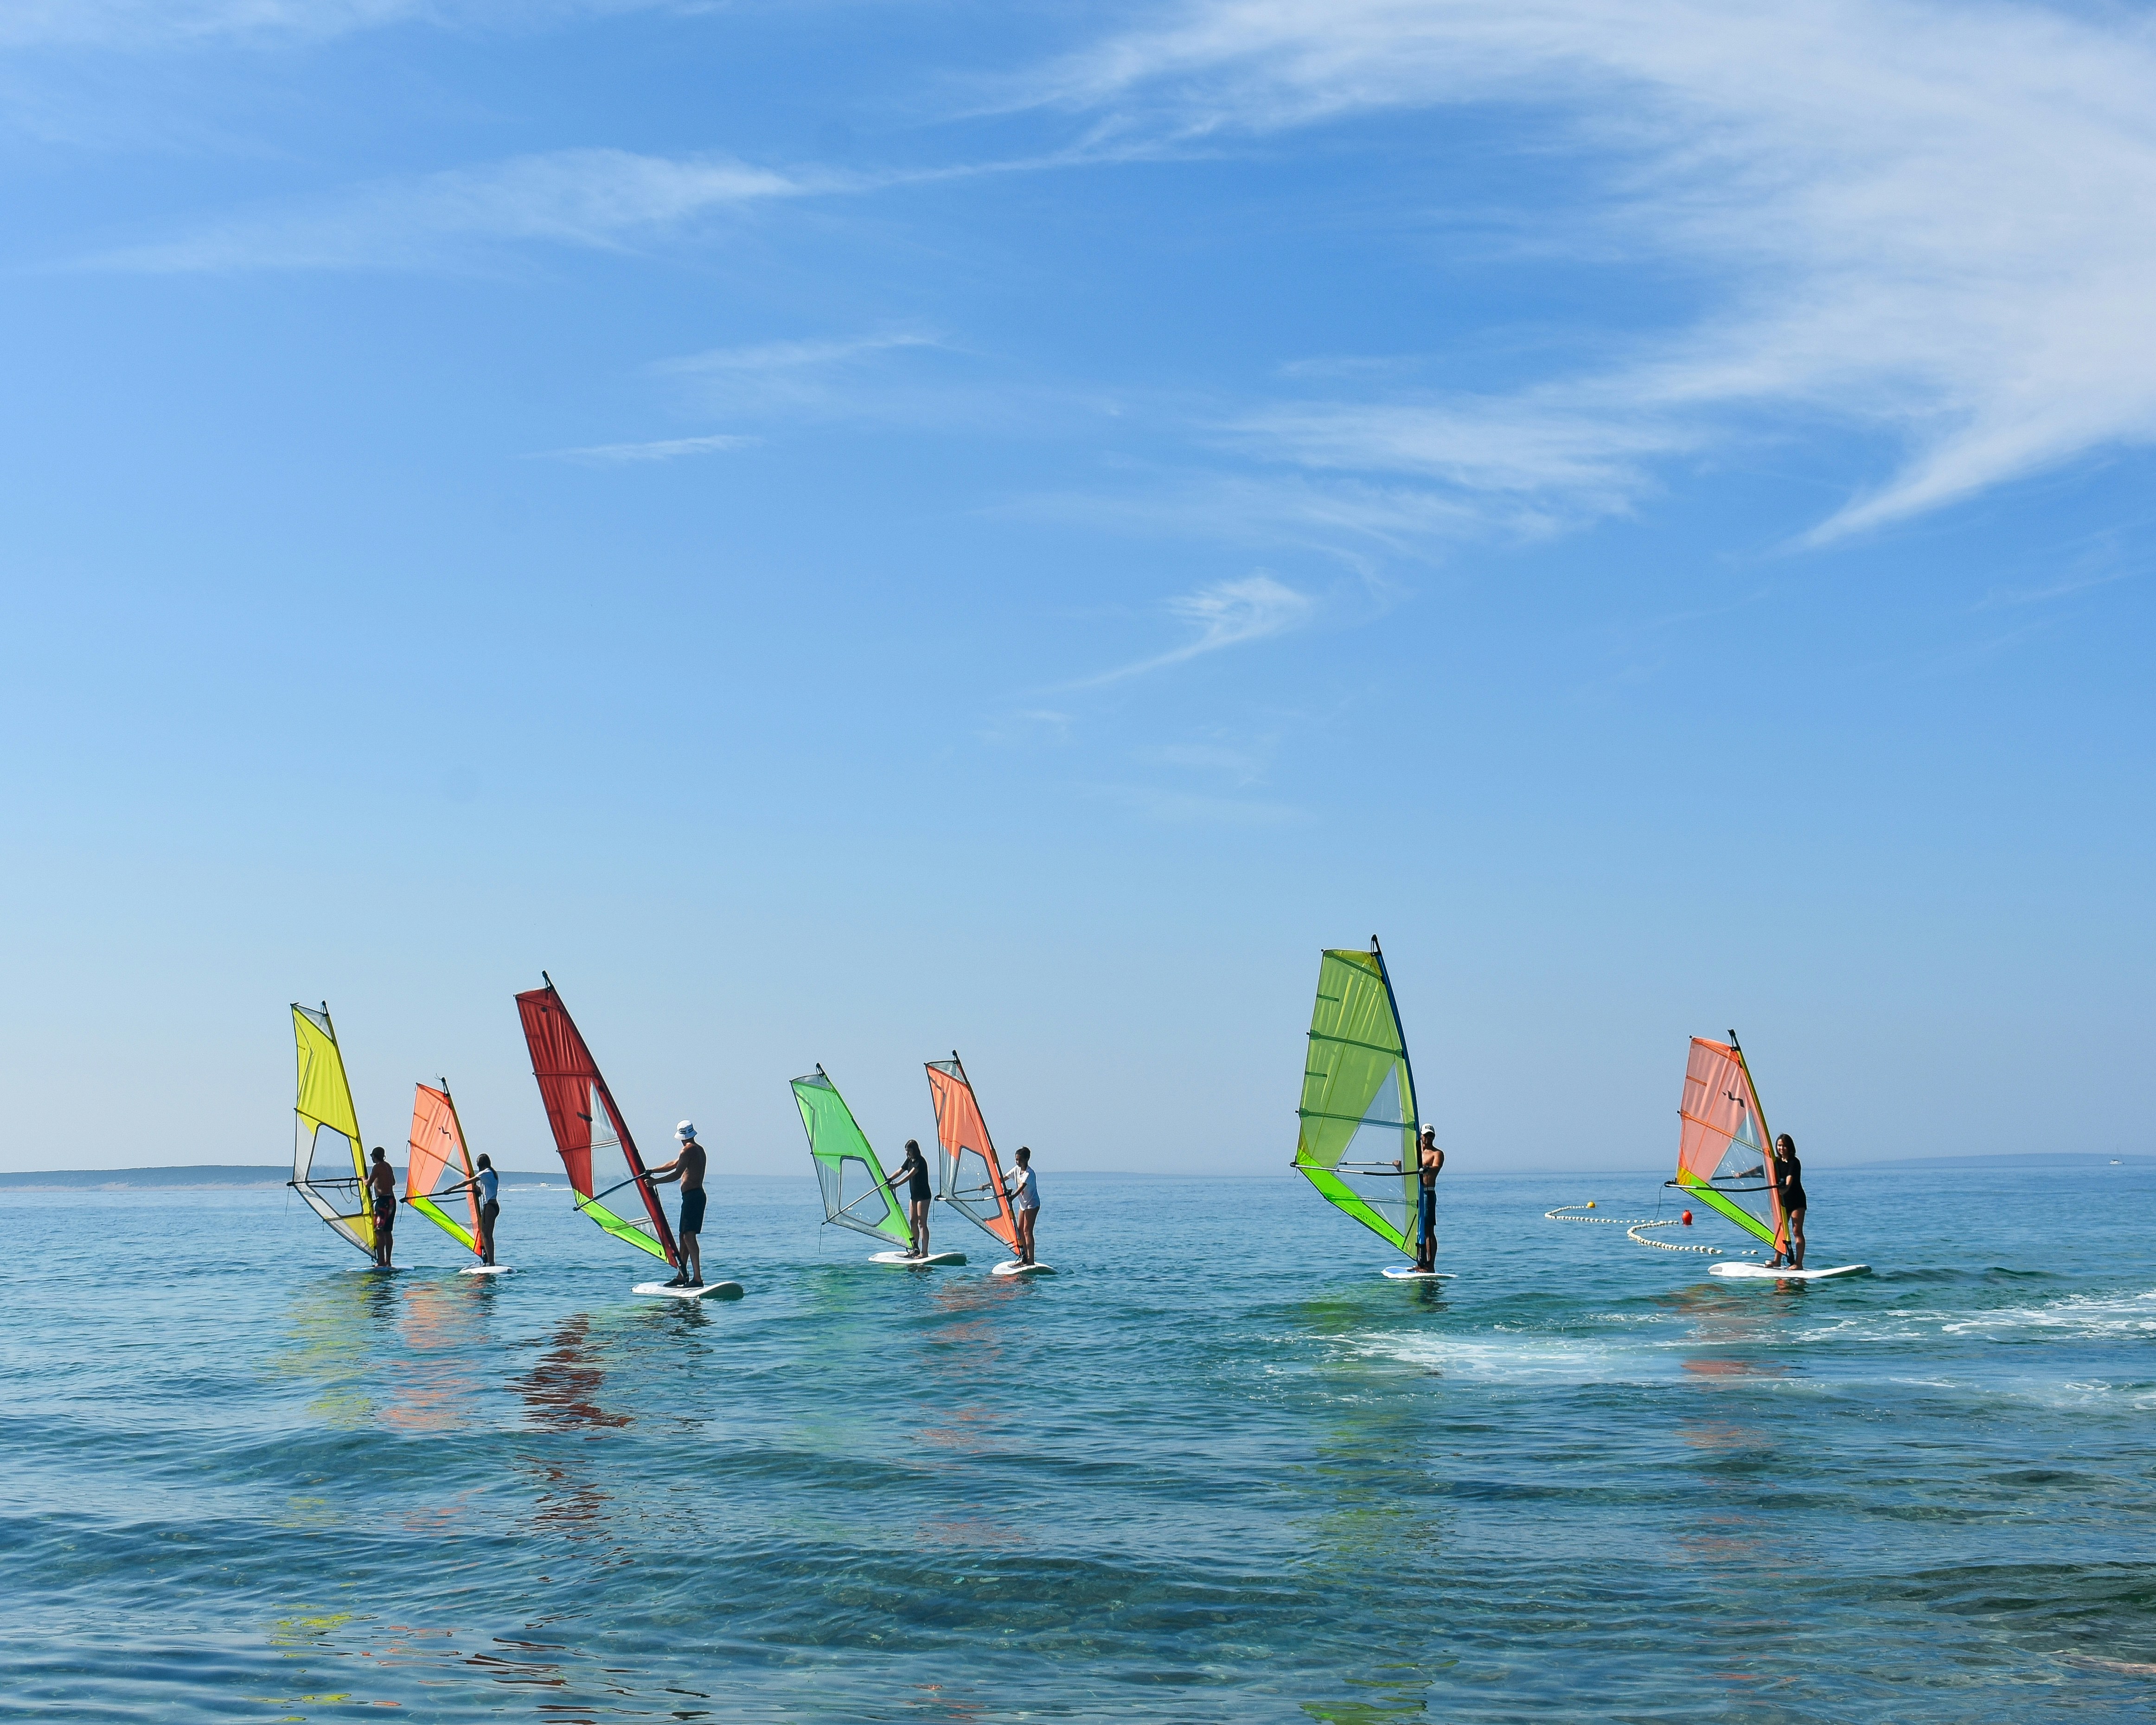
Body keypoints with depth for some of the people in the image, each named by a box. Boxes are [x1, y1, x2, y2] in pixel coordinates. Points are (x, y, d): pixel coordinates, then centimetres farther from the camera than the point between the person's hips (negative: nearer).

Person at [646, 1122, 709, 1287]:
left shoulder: (688, 1150, -9)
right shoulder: (699, 1149, 20)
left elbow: (677, 1174, -16)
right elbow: (674, 1164, 27)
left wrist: (655, 1181, -9)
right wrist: (652, 1171, 26)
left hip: (691, 1196, -10)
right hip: (697, 1194, 10)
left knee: (689, 1236, -15)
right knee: (684, 1236, 15)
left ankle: (697, 1278, -22)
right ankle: (681, 1276, 21)